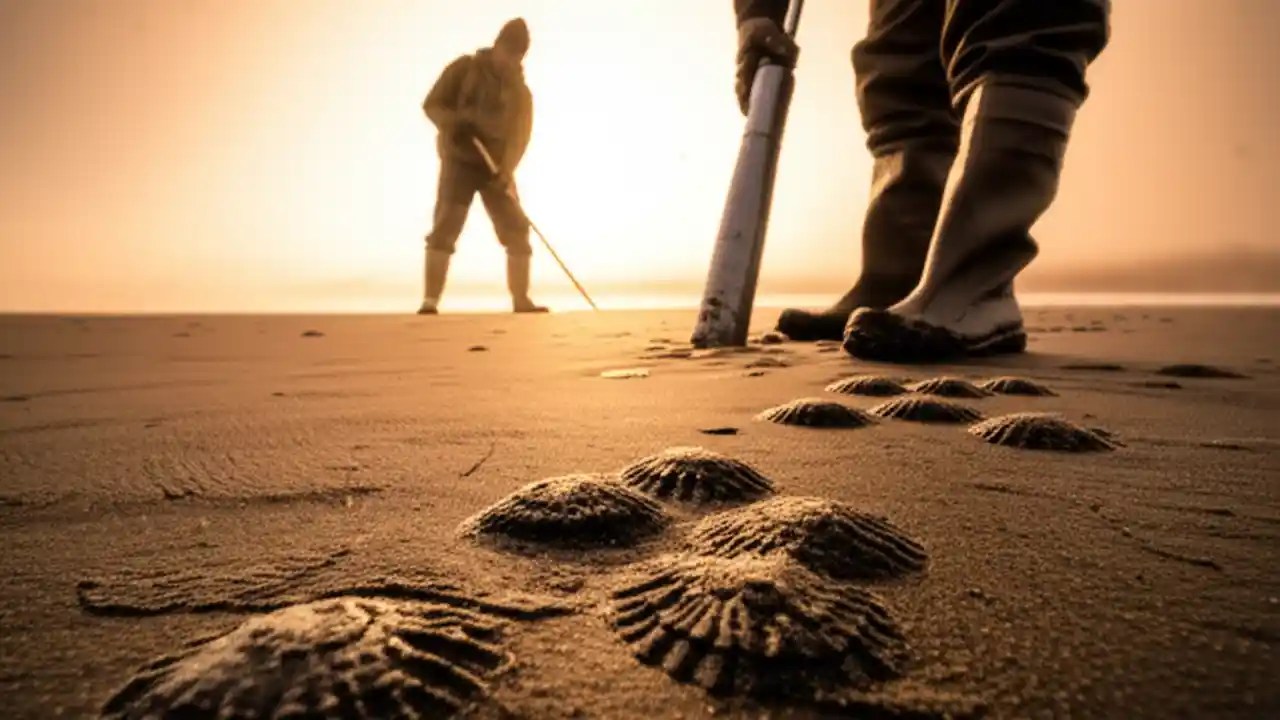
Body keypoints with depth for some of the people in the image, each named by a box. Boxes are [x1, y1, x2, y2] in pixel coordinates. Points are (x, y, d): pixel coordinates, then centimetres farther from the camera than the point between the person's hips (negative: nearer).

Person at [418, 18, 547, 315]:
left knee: (517, 229, -3)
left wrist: (507, 171, -24)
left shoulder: (520, 91, 4)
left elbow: (520, 135, -8)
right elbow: (431, 105, -2)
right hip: (459, 162, -3)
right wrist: (456, 121, -23)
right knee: (445, 226, -14)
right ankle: (430, 302, -15)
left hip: (497, 169, 3)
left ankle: (521, 300, 5)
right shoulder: (464, 69, -1)